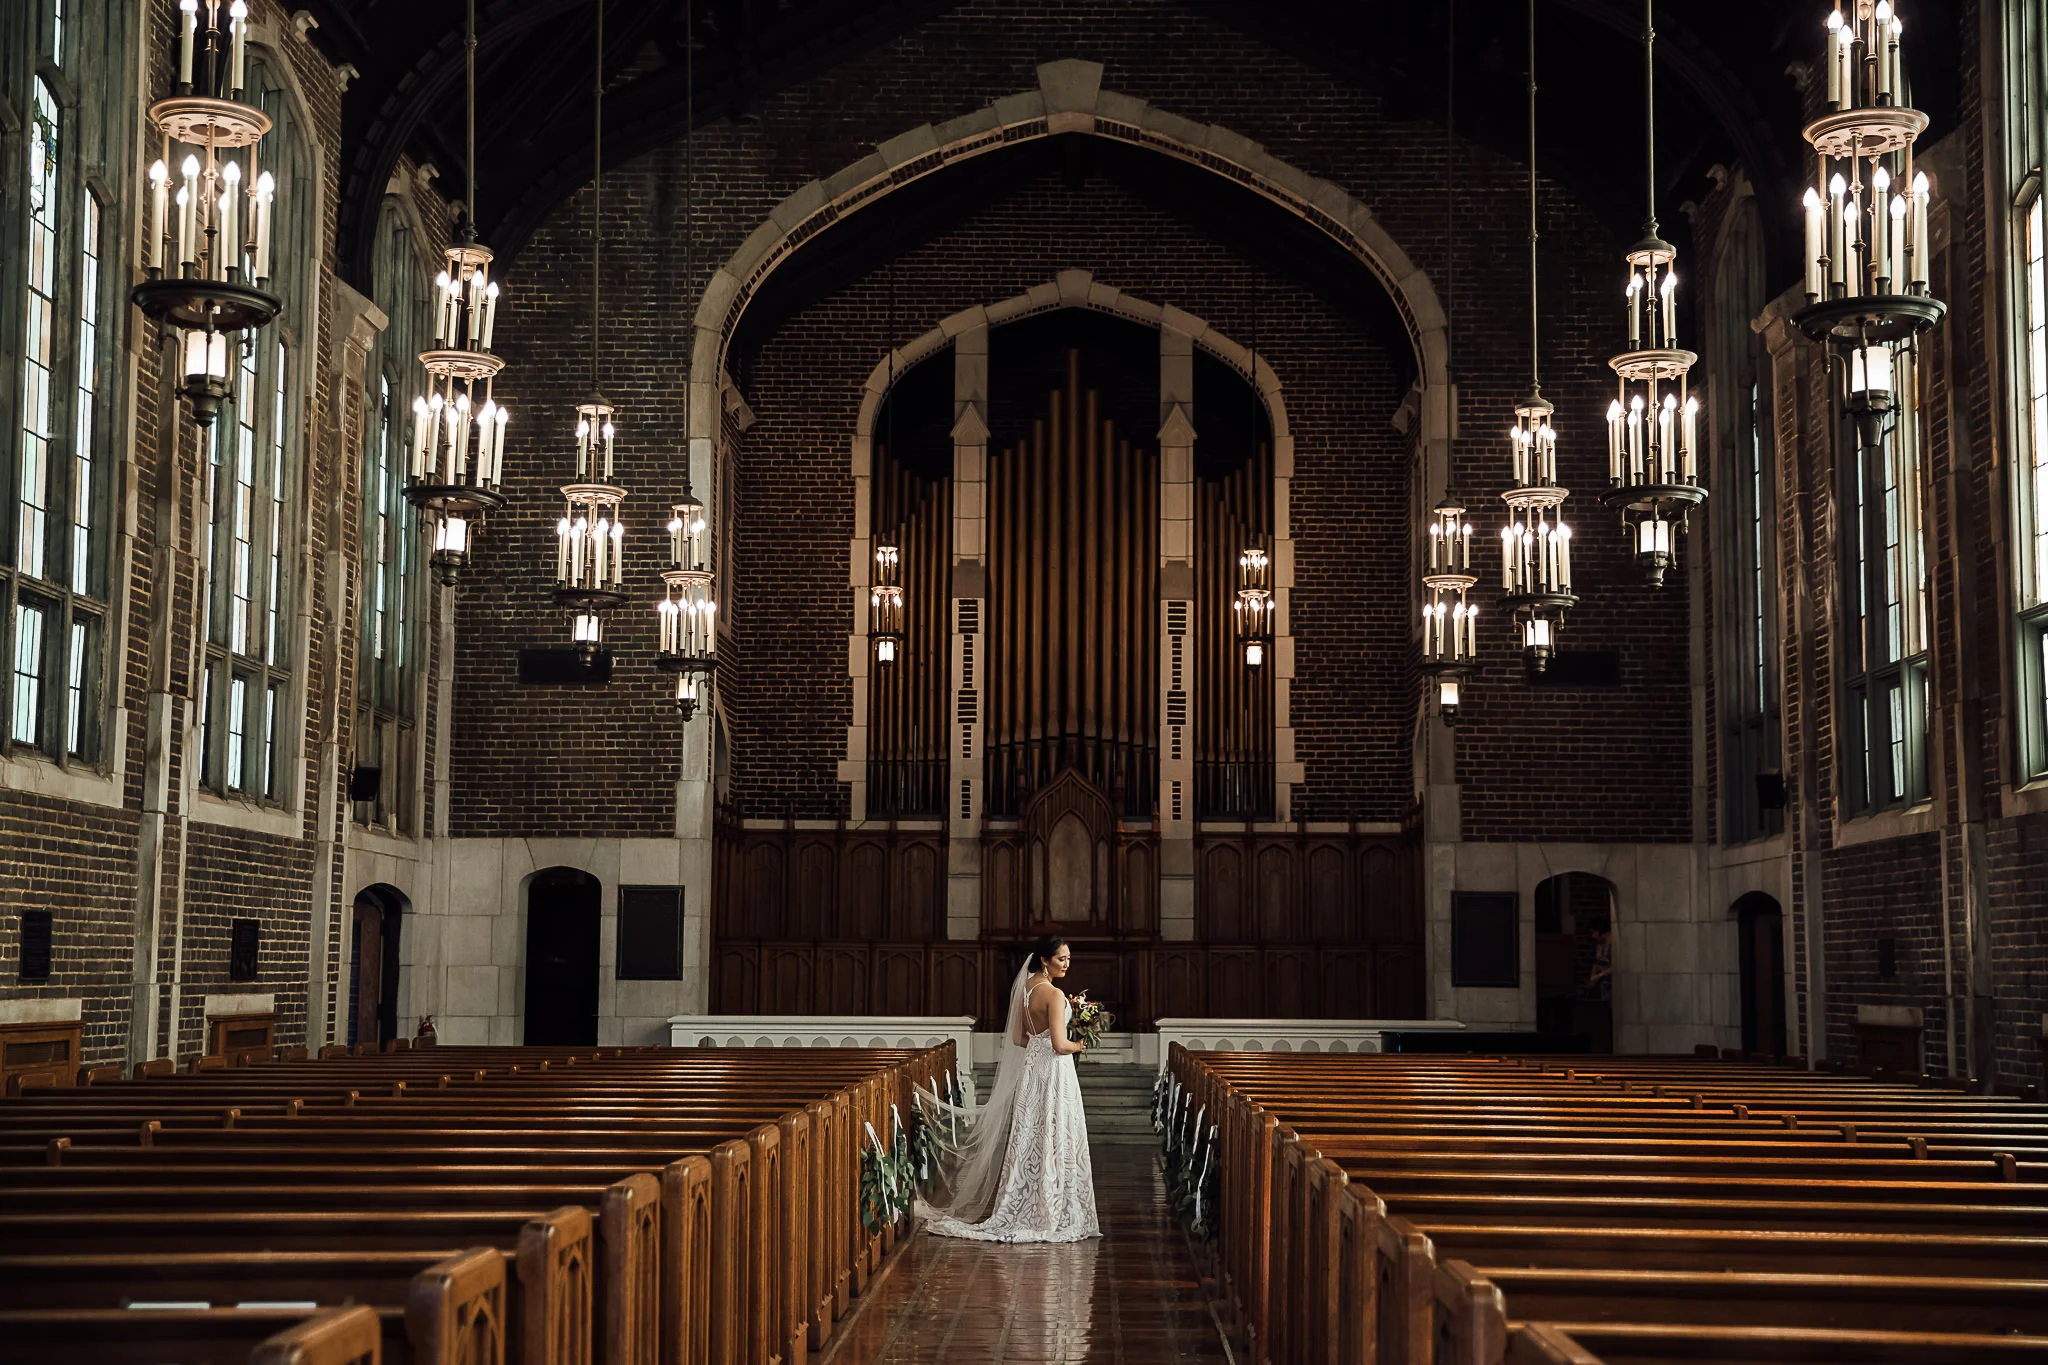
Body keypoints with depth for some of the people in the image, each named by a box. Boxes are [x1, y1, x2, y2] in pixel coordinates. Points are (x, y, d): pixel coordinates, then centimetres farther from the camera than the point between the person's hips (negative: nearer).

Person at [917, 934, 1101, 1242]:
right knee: (1053, 1144, -1)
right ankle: (1051, 1215, 4)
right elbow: (1060, 1045, -22)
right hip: (1054, 1076, -8)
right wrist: (1078, 1045, -3)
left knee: (1028, 1143, 13)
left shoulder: (1023, 989, 8)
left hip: (1030, 1068, 8)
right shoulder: (1054, 994, -17)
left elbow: (1017, 1038, 14)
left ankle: (1021, 1211, 20)